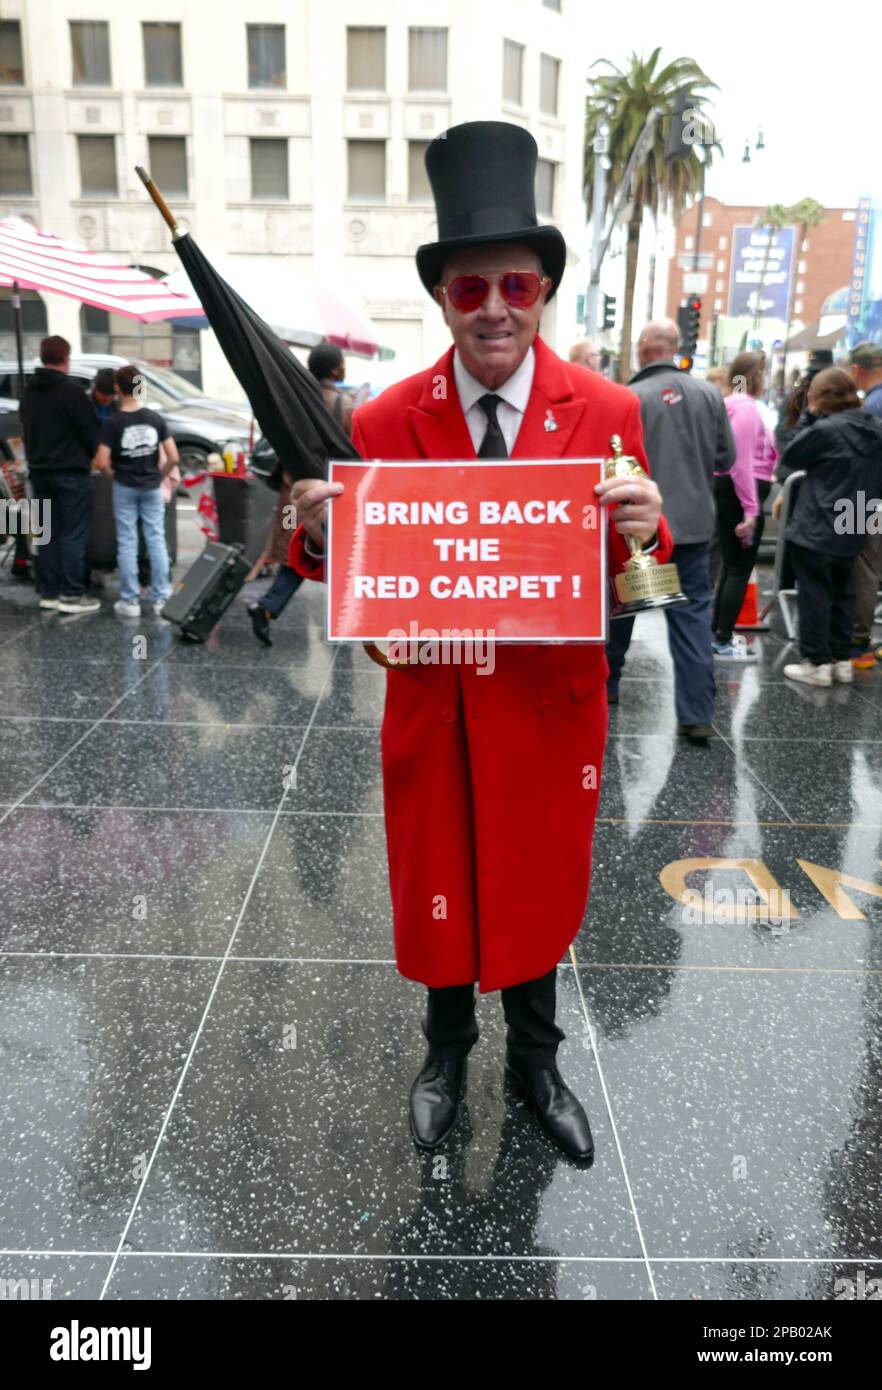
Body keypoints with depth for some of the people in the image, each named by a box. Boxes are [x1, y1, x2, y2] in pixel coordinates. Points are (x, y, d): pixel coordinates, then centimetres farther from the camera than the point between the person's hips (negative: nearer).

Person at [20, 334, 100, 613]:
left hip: (39, 472, 7)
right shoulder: (70, 391, -14)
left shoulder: (29, 392, 10)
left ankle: (48, 592, 13)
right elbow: (90, 432, -11)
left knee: (47, 534, 11)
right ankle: (71, 594, -4)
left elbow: (27, 430, 17)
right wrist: (93, 456, 7)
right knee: (73, 534, -4)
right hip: (70, 473, -7)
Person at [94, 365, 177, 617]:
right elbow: (173, 457, -5)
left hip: (124, 487, -2)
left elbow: (101, 462, -16)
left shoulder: (112, 422, -11)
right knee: (156, 540, 7)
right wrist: (159, 476, 10)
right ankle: (161, 598, 9)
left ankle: (130, 601, 6)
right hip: (151, 487, 2)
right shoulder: (155, 418, -3)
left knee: (127, 543, 4)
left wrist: (113, 474, 4)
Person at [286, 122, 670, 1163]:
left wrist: (644, 531, -26)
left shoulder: (607, 412, -7)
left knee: (540, 885, 17)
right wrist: (315, 534, -24)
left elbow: (632, 575, -4)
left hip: (553, 707, 0)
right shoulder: (385, 423, -7)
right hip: (434, 711, 0)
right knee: (437, 887, 16)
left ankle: (534, 1060, 44)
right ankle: (446, 1048, 45)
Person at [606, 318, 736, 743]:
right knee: (692, 615, 4)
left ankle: (606, 682, 33)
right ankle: (697, 714, 0)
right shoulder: (709, 394, 1)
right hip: (693, 522, 3)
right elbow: (725, 458, 6)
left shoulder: (628, 398, -11)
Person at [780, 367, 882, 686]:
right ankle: (842, 660, 21)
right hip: (851, 528, 7)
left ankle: (816, 662, 3)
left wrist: (809, 415, -1)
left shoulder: (826, 429, -18)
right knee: (842, 593, 15)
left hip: (816, 528, -7)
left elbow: (791, 456, -4)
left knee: (814, 595, 0)